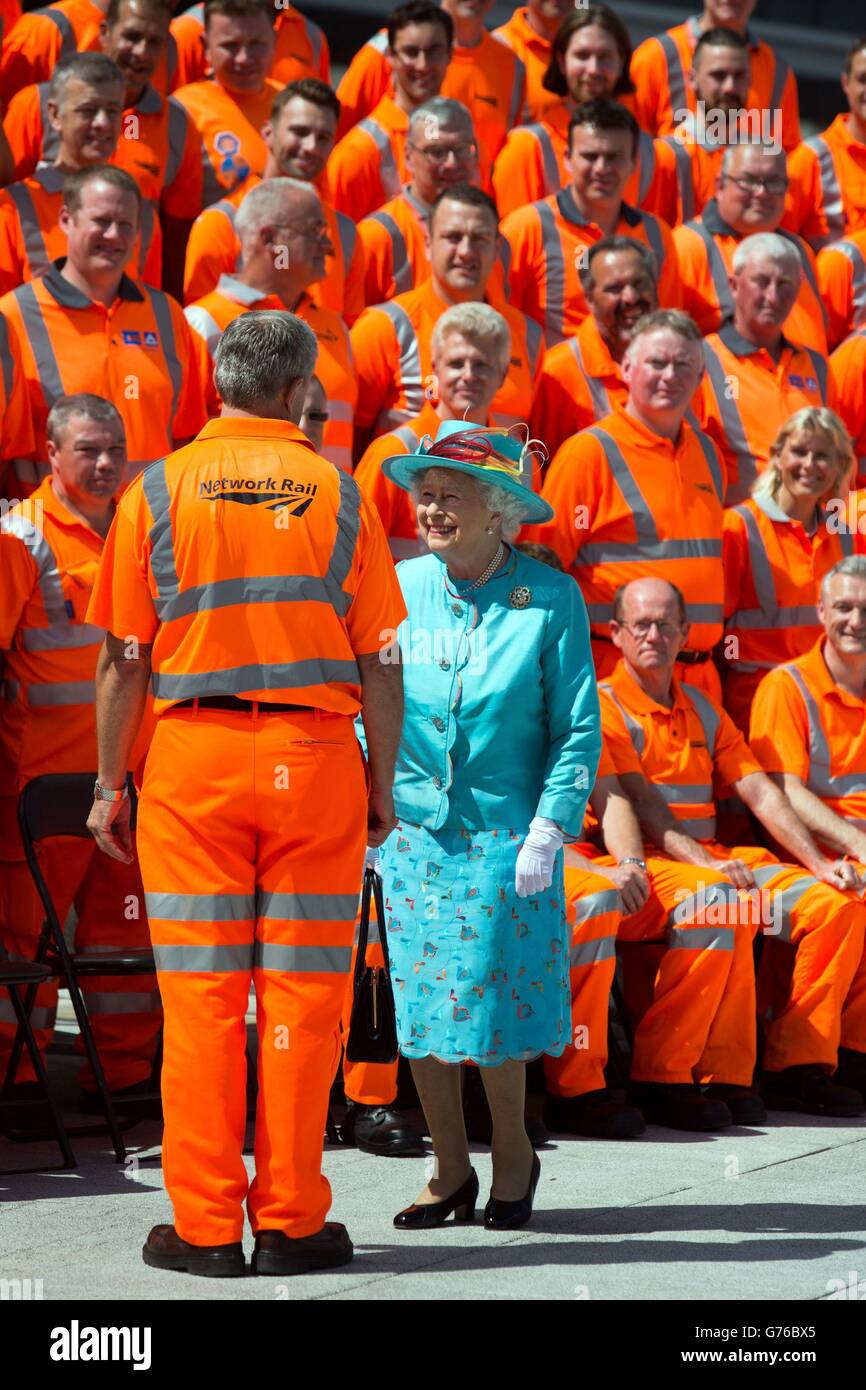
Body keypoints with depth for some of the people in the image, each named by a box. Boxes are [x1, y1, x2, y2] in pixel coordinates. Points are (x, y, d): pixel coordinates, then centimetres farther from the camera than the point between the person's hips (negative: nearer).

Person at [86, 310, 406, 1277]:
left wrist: (108, 785, 8)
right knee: (302, 994, 4)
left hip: (191, 759, 0)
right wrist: (383, 781, 11)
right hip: (316, 759, 0)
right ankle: (290, 1220, 7)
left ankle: (204, 1225, 4)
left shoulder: (156, 493, 2)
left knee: (201, 995, 3)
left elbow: (123, 660, 1)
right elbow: (379, 662, 2)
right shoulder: (338, 495, 3)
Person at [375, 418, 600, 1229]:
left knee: (491, 1006, -4)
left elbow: (577, 729, -3)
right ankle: (450, 1172, 17)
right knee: (419, 1009, 3)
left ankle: (513, 1154, 20)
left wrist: (548, 832, -10)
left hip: (504, 830, -3)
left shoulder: (549, 599, -5)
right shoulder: (398, 590, 2)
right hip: (410, 828, 3)